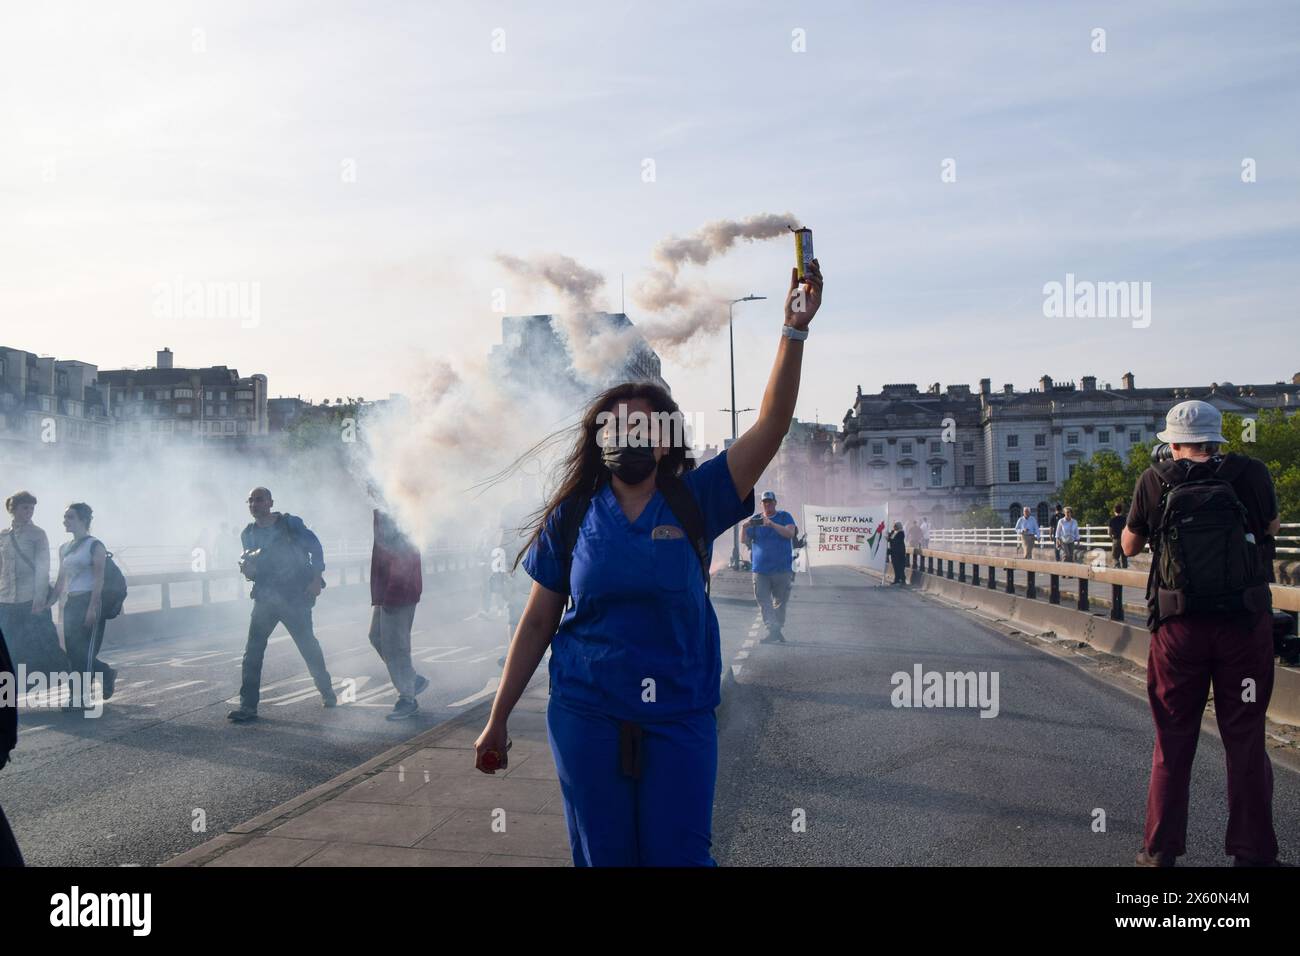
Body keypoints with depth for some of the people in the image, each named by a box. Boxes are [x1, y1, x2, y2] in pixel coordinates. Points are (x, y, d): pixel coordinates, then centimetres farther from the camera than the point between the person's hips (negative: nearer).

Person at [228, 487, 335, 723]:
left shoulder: (290, 524, -3)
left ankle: (327, 692, 27)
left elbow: (315, 548, -3)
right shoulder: (248, 534, 9)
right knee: (252, 651, -7)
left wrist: (316, 579, -13)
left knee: (309, 646, 6)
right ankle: (247, 705, -5)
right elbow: (252, 570, 14)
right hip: (265, 599, 3)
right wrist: (247, 567, -10)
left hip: (296, 597, -3)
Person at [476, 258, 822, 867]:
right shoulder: (571, 518, 2)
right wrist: (497, 720, 6)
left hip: (679, 714, 0)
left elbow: (770, 426, -9)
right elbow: (537, 623, 6)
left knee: (679, 855, 4)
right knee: (602, 856, 9)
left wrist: (794, 330, -17)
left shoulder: (694, 503, 0)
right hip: (587, 715, 1)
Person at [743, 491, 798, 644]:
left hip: (782, 569, -1)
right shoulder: (755, 520, 10)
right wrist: (745, 527, -14)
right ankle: (773, 631, -13)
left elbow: (790, 533, -12)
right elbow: (745, 541, 7)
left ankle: (777, 630, 19)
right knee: (764, 602, -10)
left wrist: (772, 524, -24)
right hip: (760, 569, 1)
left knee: (780, 602, 7)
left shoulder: (784, 517, 6)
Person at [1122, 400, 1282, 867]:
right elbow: (1273, 527, 15)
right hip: (1246, 624, 0)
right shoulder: (1250, 473, -3)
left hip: (1179, 627, 0)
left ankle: (1161, 849, 18)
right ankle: (1252, 851, 14)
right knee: (1246, 740, 10)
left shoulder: (1155, 481, -3)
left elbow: (1129, 546, 10)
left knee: (1173, 741, 11)